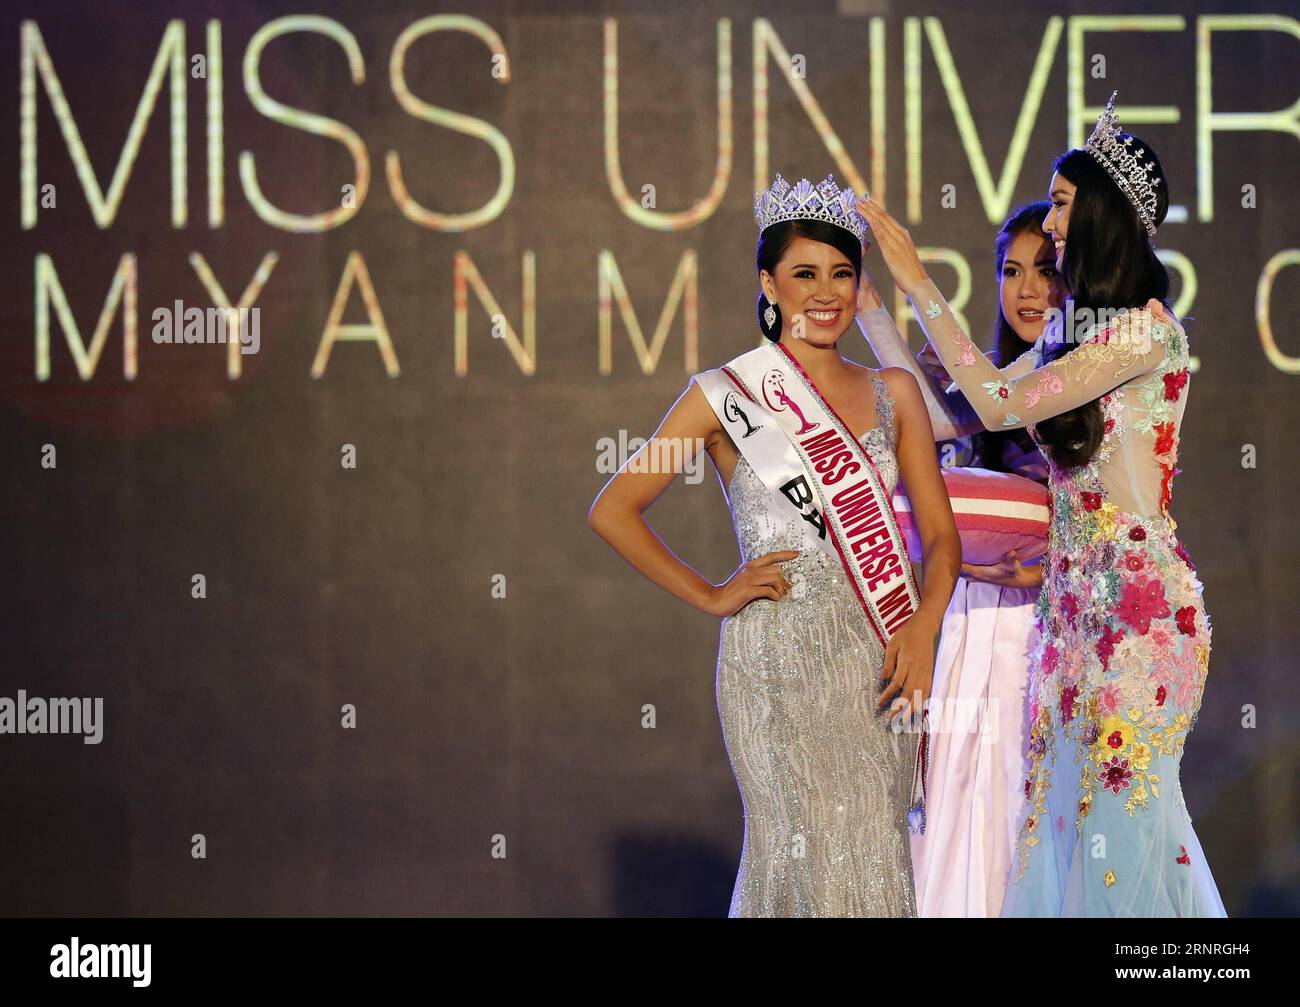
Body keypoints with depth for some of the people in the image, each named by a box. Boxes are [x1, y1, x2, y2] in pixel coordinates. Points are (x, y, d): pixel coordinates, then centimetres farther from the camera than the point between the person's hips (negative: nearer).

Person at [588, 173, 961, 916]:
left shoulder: (892, 394, 11)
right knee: (813, 854, -9)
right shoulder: (725, 396, 1)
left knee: (876, 855, 3)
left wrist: (923, 629, -9)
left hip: (878, 660, 4)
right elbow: (613, 510, 2)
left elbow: (941, 533, 8)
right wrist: (710, 597, -1)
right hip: (778, 658, -3)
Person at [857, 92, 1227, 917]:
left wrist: (919, 282, -12)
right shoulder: (1073, 332, 14)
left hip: (1137, 598, -8)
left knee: (1124, 798, -5)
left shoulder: (1148, 329, -12)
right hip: (1076, 593, 9)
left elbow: (1001, 405, -16)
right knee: (1066, 804, 9)